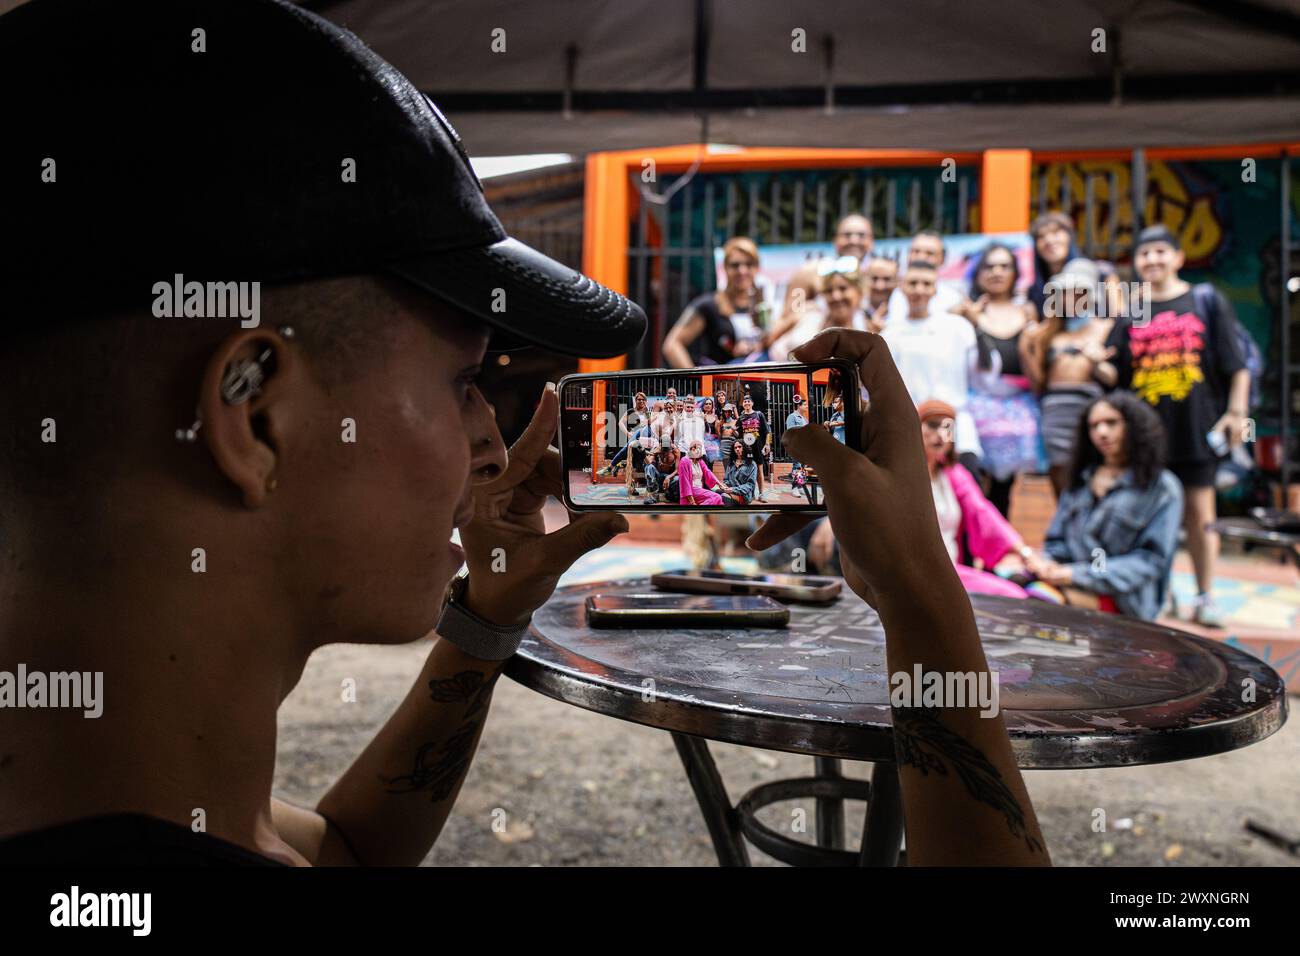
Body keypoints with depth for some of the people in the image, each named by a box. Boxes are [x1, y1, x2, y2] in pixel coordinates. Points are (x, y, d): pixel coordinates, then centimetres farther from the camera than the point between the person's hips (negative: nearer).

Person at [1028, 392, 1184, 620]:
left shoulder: (1162, 488, 6)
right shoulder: (1081, 480, 23)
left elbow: (1149, 561, -4)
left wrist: (1075, 574, -15)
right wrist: (1046, 563, -7)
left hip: (1119, 599, -4)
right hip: (1068, 585, 5)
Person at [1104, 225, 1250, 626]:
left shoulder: (1206, 302, 6)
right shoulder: (1130, 315, 10)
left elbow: (1236, 364, 5)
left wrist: (1236, 411, -3)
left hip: (1196, 426, -1)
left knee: (1199, 513, 3)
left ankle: (1205, 598, 10)